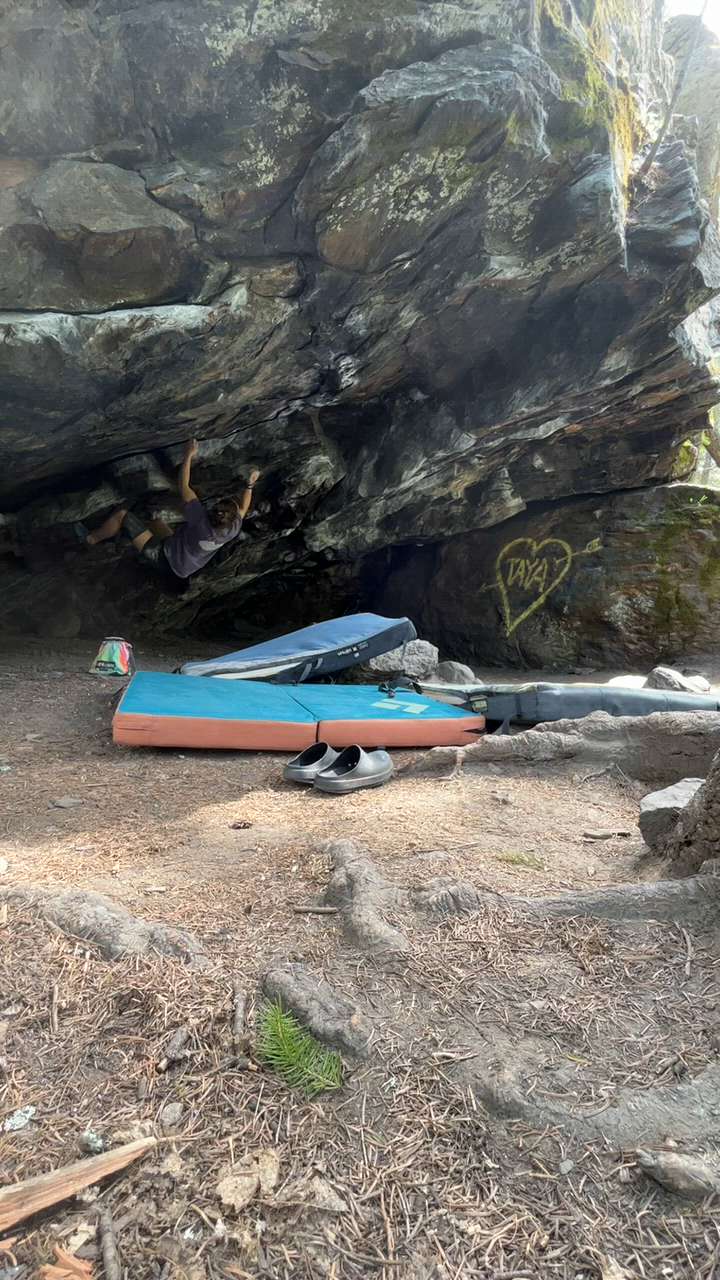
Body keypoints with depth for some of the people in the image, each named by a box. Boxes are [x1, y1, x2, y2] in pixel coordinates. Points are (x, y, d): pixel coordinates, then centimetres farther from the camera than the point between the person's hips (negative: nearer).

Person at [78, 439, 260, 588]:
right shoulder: (232, 530, -21)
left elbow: (183, 487, -25)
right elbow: (243, 510, 4)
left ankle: (91, 539, 21)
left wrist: (189, 455, -19)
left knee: (123, 514, -1)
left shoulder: (202, 522, -36)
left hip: (163, 560, -7)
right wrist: (250, 484, 11)